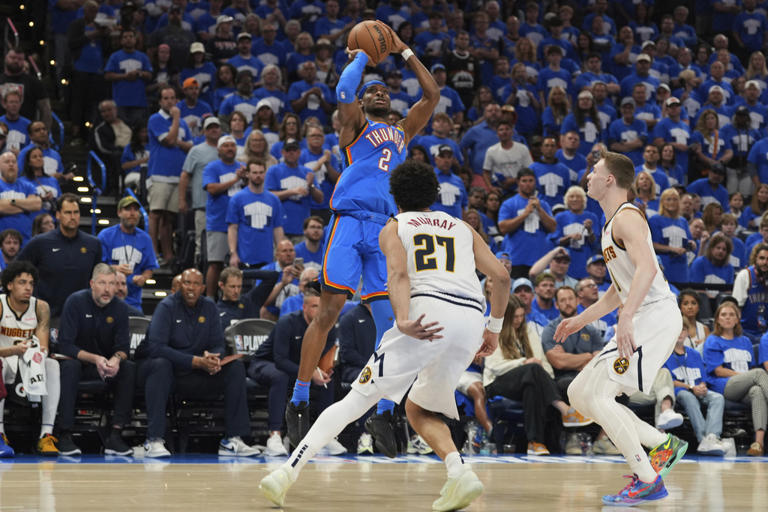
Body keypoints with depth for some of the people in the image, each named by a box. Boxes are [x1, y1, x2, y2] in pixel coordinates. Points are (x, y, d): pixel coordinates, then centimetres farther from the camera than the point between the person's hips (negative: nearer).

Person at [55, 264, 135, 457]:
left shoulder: (120, 307, -3)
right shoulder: (75, 302, -13)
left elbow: (123, 347, -4)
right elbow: (64, 345, -19)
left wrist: (116, 359, -30)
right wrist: (95, 359, -33)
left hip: (105, 364, 3)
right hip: (76, 359, -3)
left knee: (130, 368, -25)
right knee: (70, 366, -37)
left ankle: (116, 434, -29)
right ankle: (64, 434, -36)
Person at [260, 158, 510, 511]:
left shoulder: (394, 228, 19)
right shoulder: (461, 228, 30)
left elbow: (399, 273, -4)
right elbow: (501, 276, 19)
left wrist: (403, 321, -20)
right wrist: (494, 329, 30)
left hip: (427, 311, -4)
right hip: (472, 318, 4)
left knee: (357, 399, -1)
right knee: (419, 409, 21)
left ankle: (288, 472, -10)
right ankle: (459, 473, -4)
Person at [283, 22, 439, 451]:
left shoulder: (403, 133, 25)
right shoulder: (356, 125, 11)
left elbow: (433, 95, 20)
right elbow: (343, 90, -10)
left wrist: (403, 51, 18)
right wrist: (363, 55, 3)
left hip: (385, 231, 5)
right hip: (349, 222, -5)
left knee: (389, 323, -1)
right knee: (329, 311, -9)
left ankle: (384, 413, 5)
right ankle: (298, 403, -3)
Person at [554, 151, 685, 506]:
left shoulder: (627, 218, -10)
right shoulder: (612, 223, 22)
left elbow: (647, 268, -27)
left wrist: (627, 317, -37)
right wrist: (582, 319, 29)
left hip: (655, 316, -10)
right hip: (640, 321, 10)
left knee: (598, 394, -16)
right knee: (579, 394, 8)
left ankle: (647, 480, -14)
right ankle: (663, 445, 8)